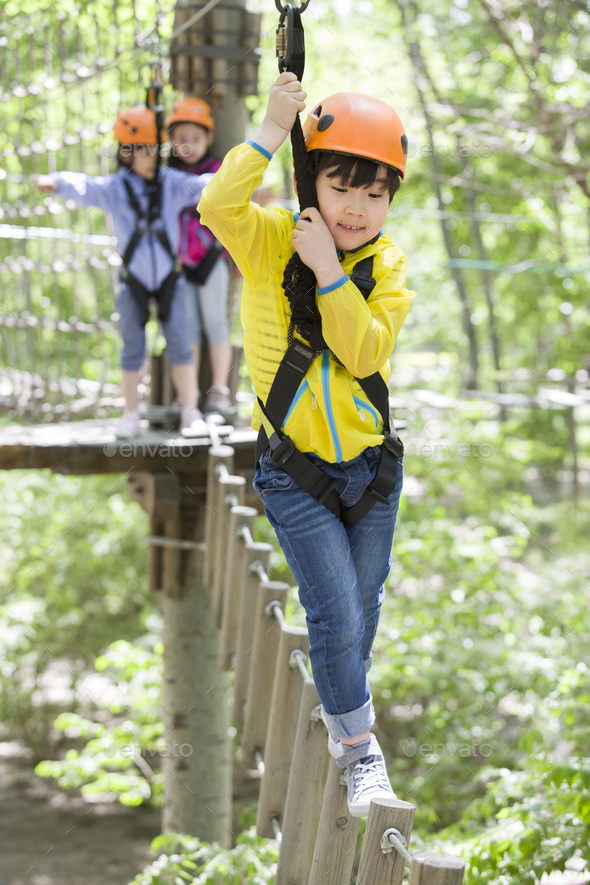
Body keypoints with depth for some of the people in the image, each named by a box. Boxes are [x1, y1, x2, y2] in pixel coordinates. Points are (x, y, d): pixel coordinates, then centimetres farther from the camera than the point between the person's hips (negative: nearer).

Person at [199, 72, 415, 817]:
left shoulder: (389, 266, -3)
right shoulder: (271, 241, -10)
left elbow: (367, 352, -19)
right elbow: (217, 207, -32)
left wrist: (329, 269, -25)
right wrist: (271, 131, -31)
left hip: (372, 467, 3)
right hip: (296, 475, -3)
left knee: (361, 613, 18)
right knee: (336, 618, -6)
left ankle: (340, 709, 46)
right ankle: (359, 750, 14)